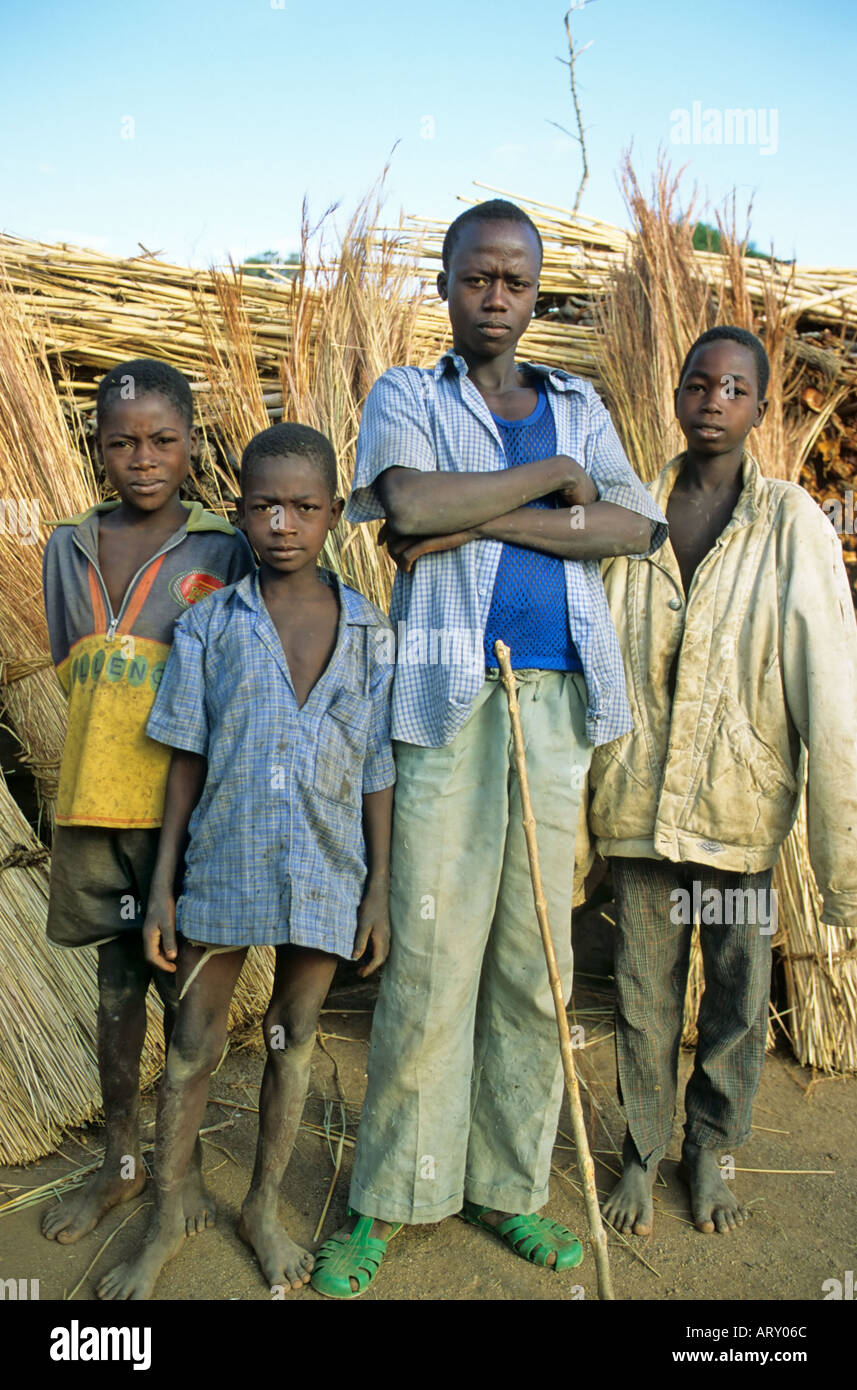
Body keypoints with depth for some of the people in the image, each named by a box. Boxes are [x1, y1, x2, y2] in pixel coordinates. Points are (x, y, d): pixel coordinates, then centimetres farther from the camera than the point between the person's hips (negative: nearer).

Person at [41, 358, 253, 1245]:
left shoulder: (223, 554, -2)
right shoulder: (69, 548, 9)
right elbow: (70, 669, 14)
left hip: (184, 806, -3)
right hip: (93, 806, 3)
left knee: (185, 986, 9)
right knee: (116, 984, 15)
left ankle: (184, 1163, 29)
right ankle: (120, 1162, 33)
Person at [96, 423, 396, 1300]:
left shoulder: (371, 633, -1)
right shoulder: (209, 627, -2)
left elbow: (378, 773, 2)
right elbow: (186, 761, 1)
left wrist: (379, 890, 1)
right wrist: (161, 886, 0)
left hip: (325, 874, 1)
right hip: (223, 866, 0)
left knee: (292, 1041, 14)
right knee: (194, 1046, 9)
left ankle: (263, 1210, 35)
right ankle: (166, 1223, 30)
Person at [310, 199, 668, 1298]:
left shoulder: (578, 406, 20)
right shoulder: (405, 396, 12)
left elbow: (640, 527, 1)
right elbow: (411, 503, -12)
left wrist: (477, 518, -8)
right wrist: (554, 476, -3)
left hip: (557, 696, 3)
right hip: (448, 695, -3)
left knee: (535, 958, 6)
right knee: (429, 951, -4)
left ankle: (506, 1184, 21)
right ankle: (388, 1199, 12)